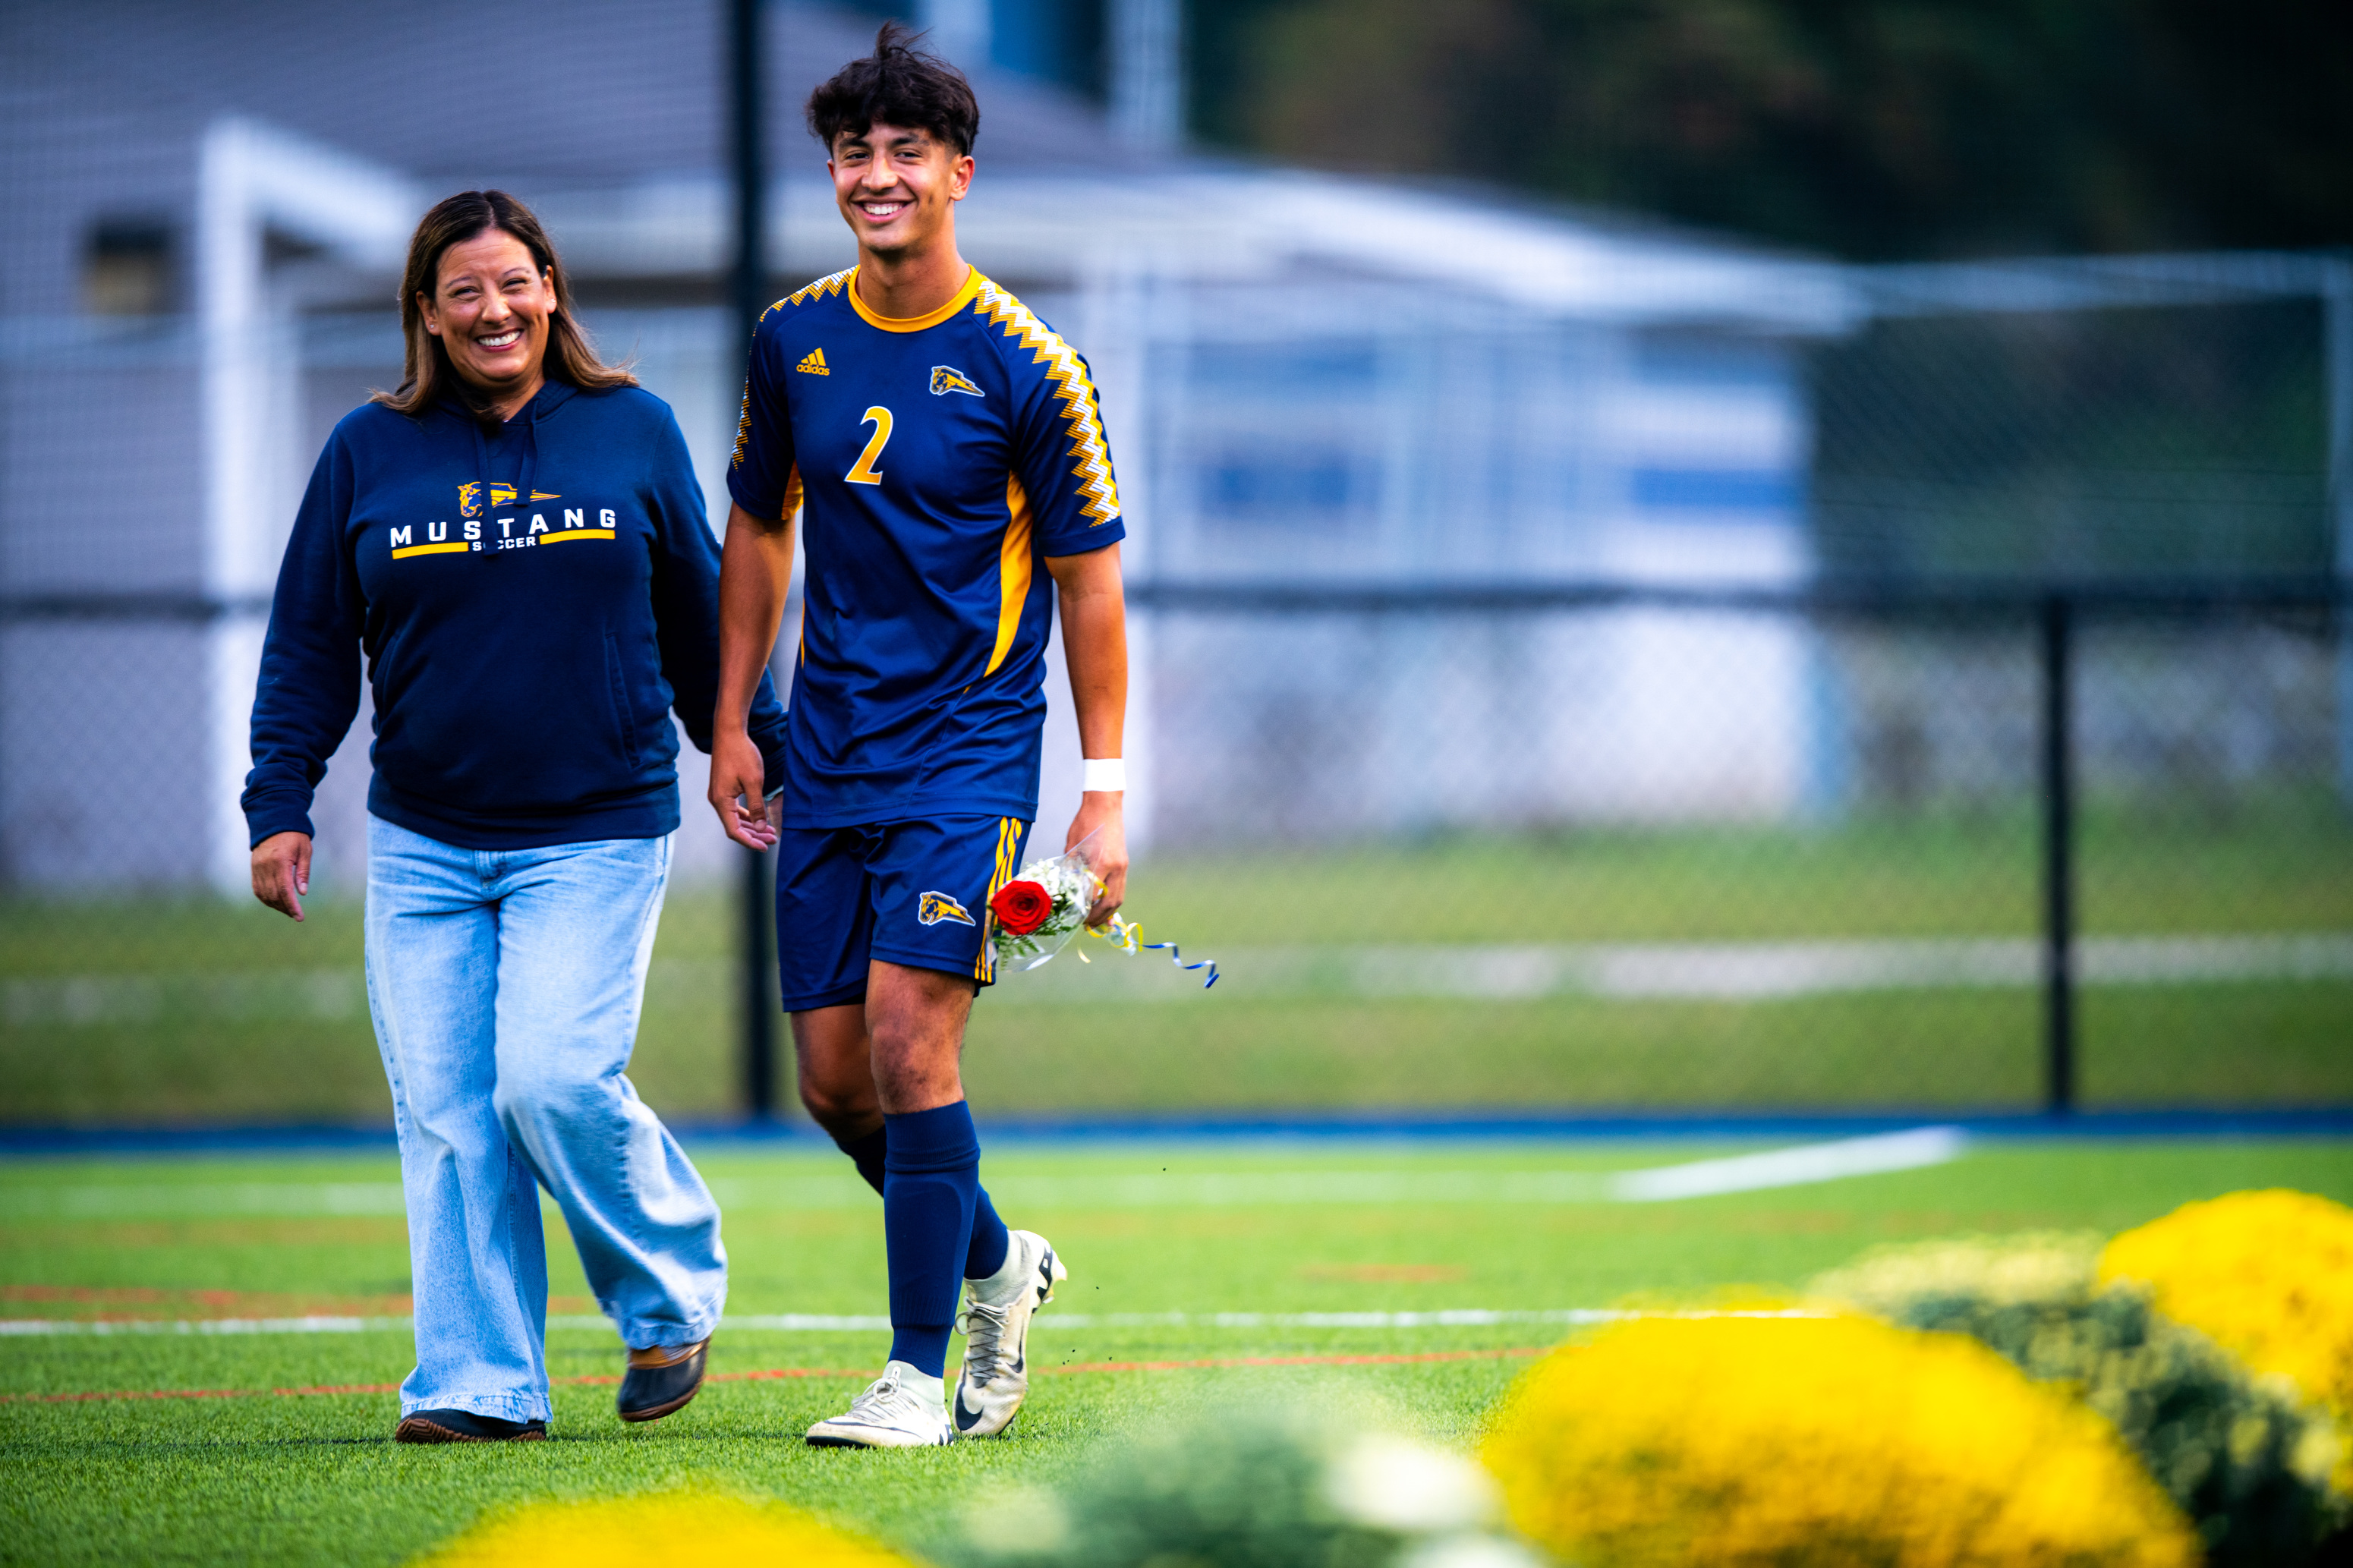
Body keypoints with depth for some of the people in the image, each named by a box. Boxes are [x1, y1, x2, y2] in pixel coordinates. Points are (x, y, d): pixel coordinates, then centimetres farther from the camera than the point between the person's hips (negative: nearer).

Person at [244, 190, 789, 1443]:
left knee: (554, 1082, -16)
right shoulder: (368, 451, 6)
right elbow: (309, 646, 8)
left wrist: (767, 749, 16)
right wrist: (280, 807, 2)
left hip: (595, 834, -3)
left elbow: (699, 623, 13)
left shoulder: (631, 432, 3)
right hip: (423, 844, 3)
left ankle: (674, 1293, 9)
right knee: (444, 1110, -2)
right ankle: (477, 1383, 3)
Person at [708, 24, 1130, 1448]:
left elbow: (1089, 579, -4)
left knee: (910, 1042, -16)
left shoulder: (1026, 365, -8)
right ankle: (997, 1261, 32)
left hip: (969, 749, -5)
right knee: (835, 1079, 6)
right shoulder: (795, 342, 5)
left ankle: (921, 1374, -9)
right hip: (829, 758, 5)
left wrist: (1106, 794, -7)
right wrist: (731, 723, 14)